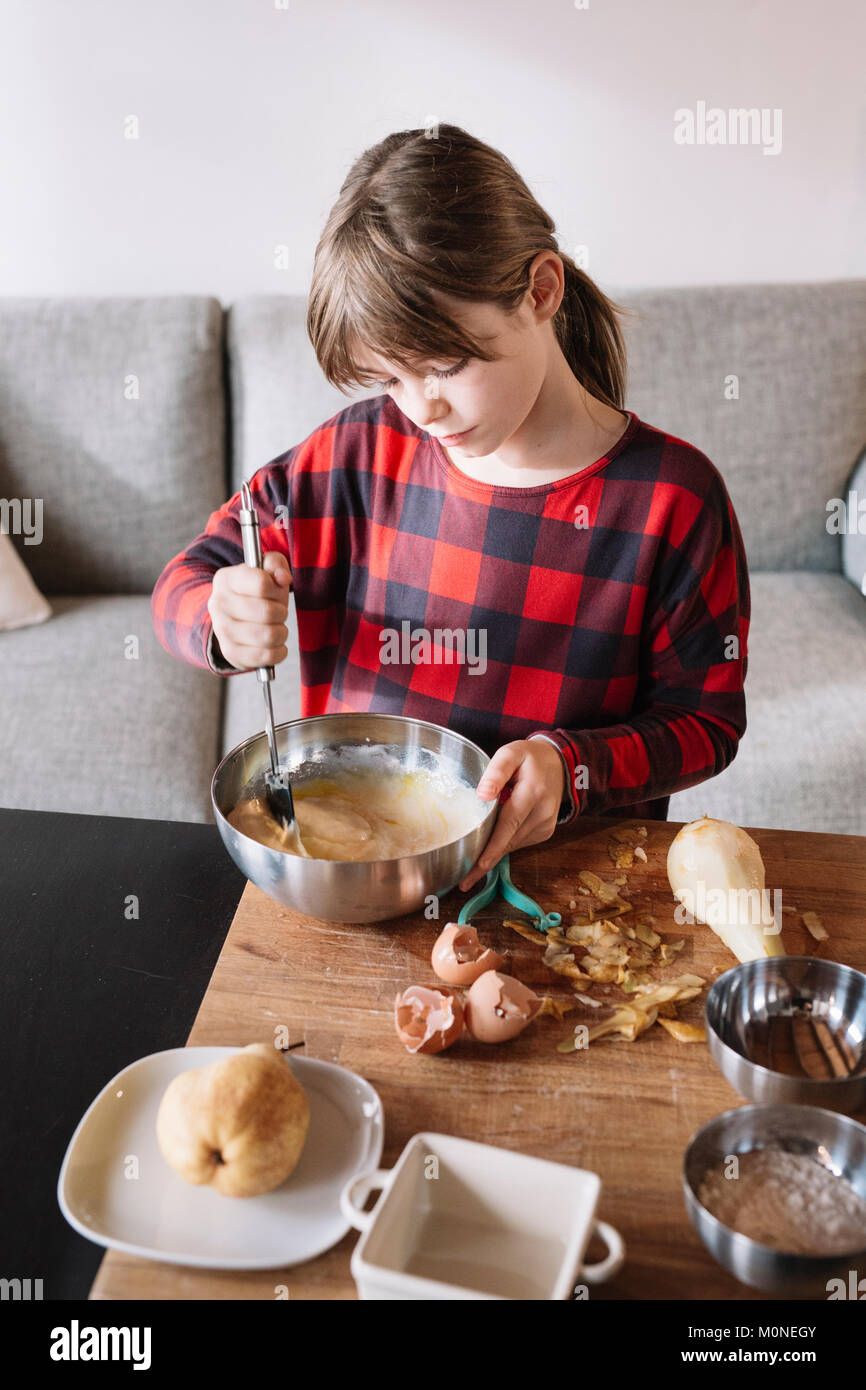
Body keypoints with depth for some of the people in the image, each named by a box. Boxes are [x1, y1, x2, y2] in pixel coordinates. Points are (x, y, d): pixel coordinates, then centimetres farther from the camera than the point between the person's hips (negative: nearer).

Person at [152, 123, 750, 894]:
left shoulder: (673, 498, -10)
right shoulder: (360, 453, -4)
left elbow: (704, 722, -2)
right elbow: (182, 582, 5)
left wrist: (571, 766, -21)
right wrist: (223, 625, -19)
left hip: (564, 866, -1)